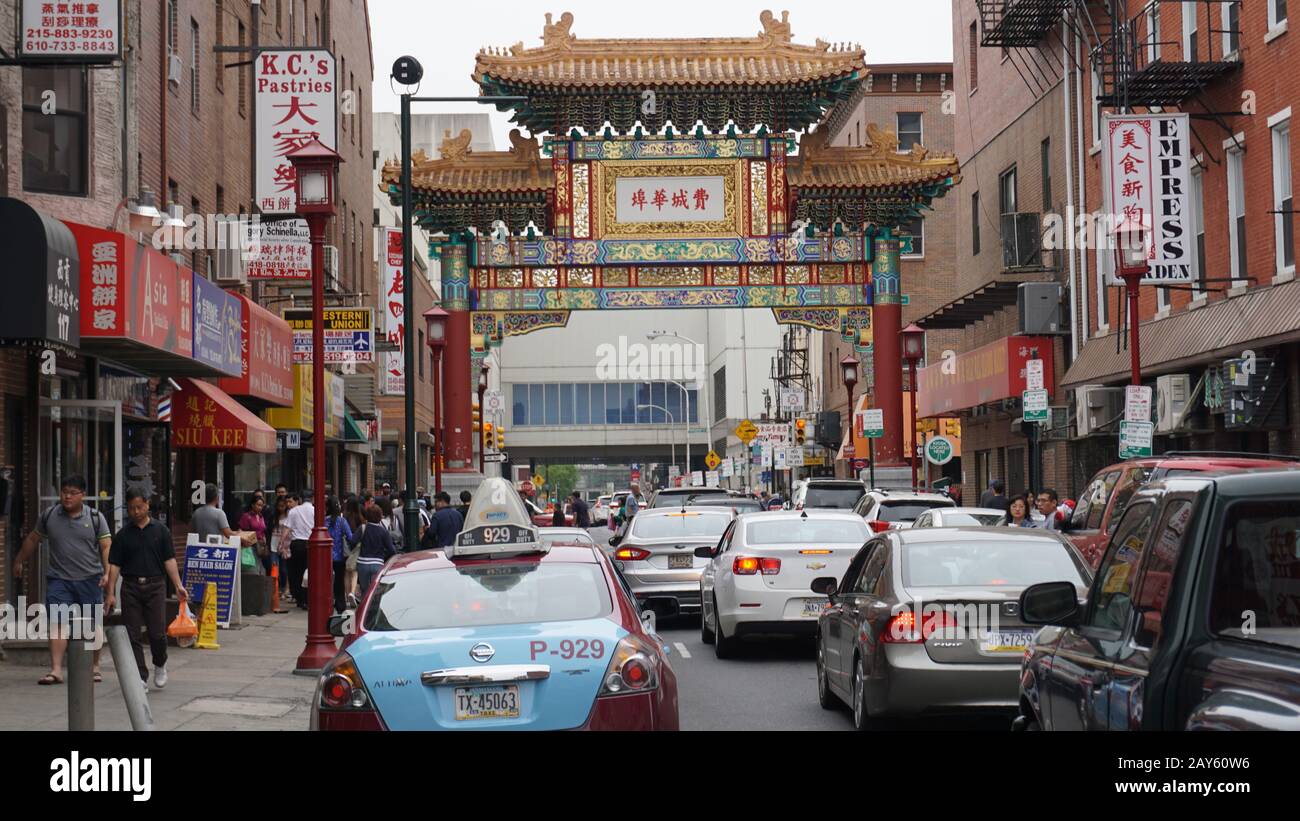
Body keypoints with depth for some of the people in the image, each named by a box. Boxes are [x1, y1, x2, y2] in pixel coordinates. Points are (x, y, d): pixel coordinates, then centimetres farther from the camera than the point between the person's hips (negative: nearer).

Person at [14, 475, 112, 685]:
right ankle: (56, 670, -16)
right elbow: (32, 539, 20)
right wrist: (19, 561, 28)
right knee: (58, 621, -11)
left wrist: (108, 572, -16)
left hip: (90, 579, -1)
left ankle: (95, 667, 20)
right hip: (59, 579, 1)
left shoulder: (95, 518, 0)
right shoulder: (49, 515, 6)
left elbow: (106, 548, -3)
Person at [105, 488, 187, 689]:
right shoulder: (123, 535, 6)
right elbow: (114, 565, 5)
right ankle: (140, 678, 7)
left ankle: (160, 665, 23)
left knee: (157, 633, -5)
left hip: (155, 584, -1)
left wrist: (178, 586, -8)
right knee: (132, 635, 0)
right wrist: (110, 594, -2)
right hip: (130, 586, 1)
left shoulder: (160, 530, 4)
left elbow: (169, 560, 2)